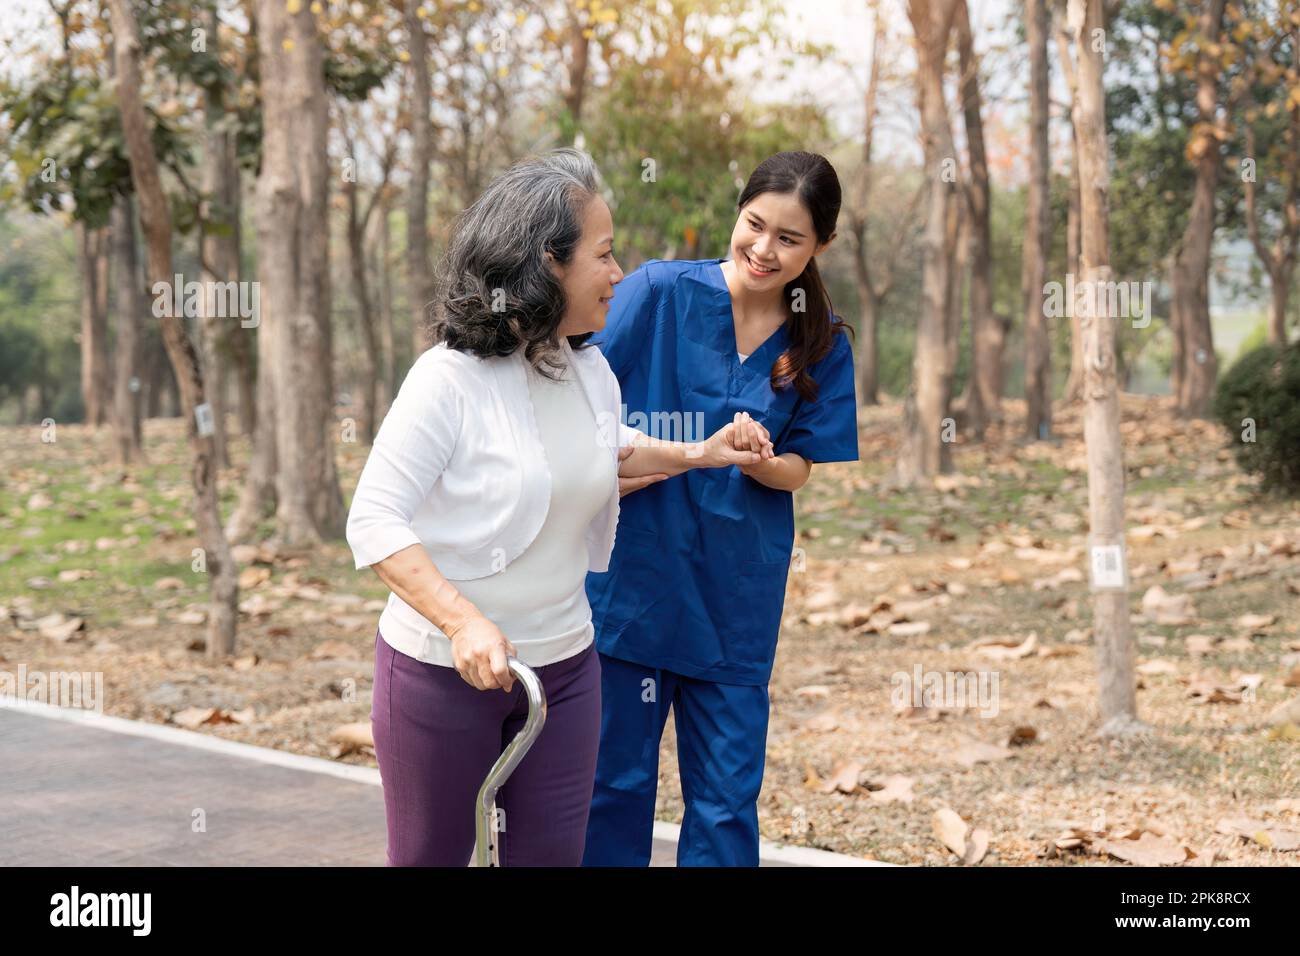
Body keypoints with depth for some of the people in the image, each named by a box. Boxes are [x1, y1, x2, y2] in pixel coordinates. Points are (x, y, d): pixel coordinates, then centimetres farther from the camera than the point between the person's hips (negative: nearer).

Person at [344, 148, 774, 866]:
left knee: (551, 853, 10)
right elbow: (374, 519, -21)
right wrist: (463, 621, -32)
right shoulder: (451, 378, -18)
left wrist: (694, 455, 10)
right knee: (430, 857, 9)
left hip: (563, 665, 6)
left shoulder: (591, 370, 3)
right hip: (442, 666, -5)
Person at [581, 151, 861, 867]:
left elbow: (798, 471, 3)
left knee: (728, 799, 6)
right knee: (614, 781, 6)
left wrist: (756, 459, -18)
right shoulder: (659, 292, -6)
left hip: (738, 592, 2)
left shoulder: (822, 345, 3)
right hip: (634, 570, -2)